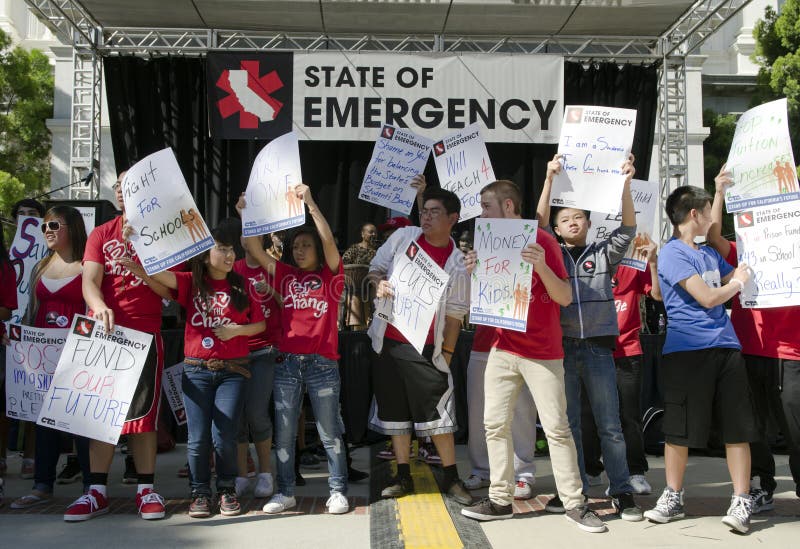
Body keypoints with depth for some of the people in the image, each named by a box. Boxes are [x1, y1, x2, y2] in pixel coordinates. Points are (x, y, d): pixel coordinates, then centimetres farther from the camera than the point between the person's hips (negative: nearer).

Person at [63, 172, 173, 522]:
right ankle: (97, 492, 7)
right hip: (103, 332, 2)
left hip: (145, 335, -2)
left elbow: (169, 291, 1)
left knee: (143, 412, 0)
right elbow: (90, 280, -5)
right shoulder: (102, 234, 10)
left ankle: (146, 489, 7)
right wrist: (99, 307, -26)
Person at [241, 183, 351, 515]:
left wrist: (309, 202, -14)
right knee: (284, 432, 7)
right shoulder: (284, 274, 12)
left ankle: (338, 491, 12)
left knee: (329, 431, 4)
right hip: (286, 362, 3)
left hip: (322, 363, -3)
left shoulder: (331, 275, 5)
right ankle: (285, 492, 17)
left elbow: (328, 240, -10)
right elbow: (253, 248, 6)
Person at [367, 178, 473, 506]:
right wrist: (379, 283, -10)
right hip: (388, 342, 3)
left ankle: (452, 479, 11)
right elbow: (375, 268, 13)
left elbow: (454, 314, -2)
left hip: (426, 348, -3)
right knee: (395, 410, 10)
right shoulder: (403, 237, 3)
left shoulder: (457, 263, -3)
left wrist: (447, 352, -6)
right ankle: (403, 478, 22)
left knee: (437, 413, -2)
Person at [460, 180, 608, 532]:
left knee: (556, 428, -3)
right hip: (503, 350, 6)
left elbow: (565, 298, -13)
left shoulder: (542, 241, -9)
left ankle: (574, 503, 6)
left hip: (543, 354, -5)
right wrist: (477, 273, -6)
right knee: (495, 423, 3)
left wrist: (541, 266, -29)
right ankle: (500, 499, 12)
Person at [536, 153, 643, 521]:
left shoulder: (603, 254, 10)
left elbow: (627, 228, -3)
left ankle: (622, 491, 7)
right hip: (562, 346, 1)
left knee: (610, 424, 0)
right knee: (568, 423, 6)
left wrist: (625, 183, -14)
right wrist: (550, 179, -12)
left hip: (599, 346, -1)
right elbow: (539, 222, -3)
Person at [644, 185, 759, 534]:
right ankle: (673, 498, 14)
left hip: (726, 347, 7)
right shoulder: (673, 253, -6)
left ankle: (742, 501, 7)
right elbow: (708, 298, -10)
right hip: (687, 351, -7)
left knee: (737, 426, 2)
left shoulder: (710, 253, 19)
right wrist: (737, 283, 5)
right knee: (678, 428, 1)